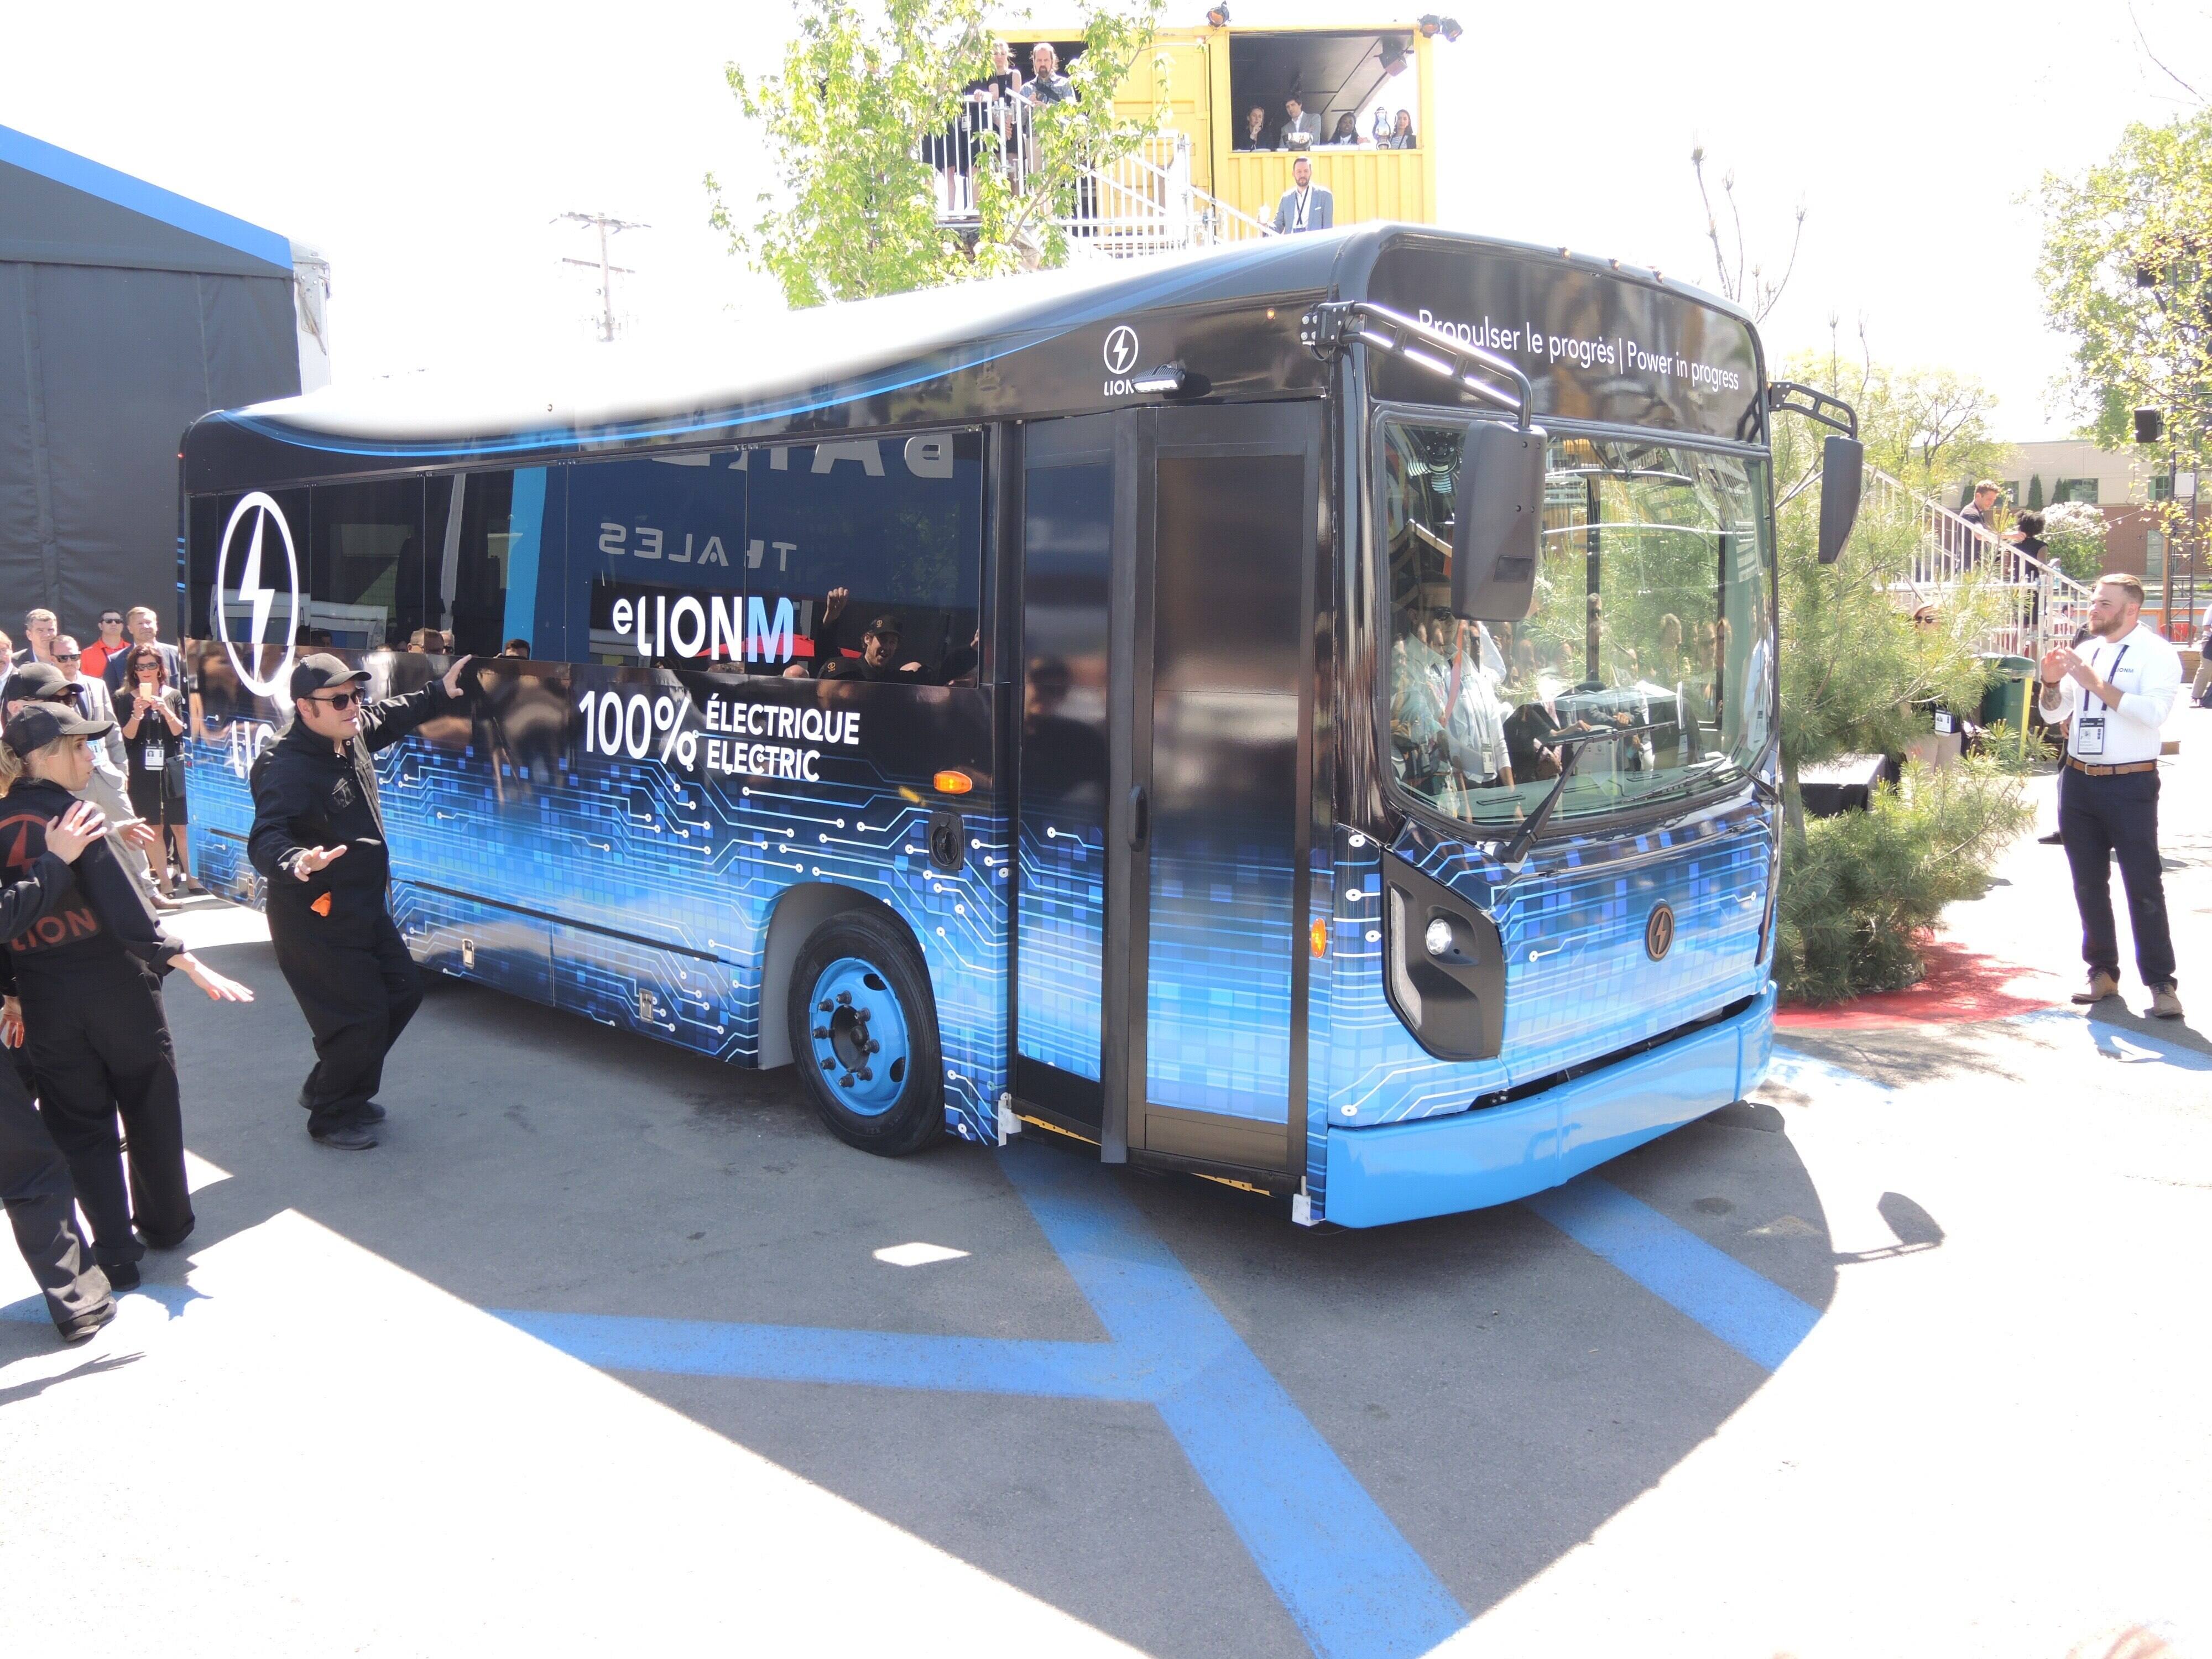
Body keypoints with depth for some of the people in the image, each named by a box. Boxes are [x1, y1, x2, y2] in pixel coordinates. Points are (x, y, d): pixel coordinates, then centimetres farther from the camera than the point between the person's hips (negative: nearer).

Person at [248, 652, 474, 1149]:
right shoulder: (288, 768, -26)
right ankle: (331, 1116, 19)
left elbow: (392, 716, 24)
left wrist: (439, 693, 22)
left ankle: (328, 1085, 35)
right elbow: (265, 839, -38)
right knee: (362, 1017, -5)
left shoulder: (354, 733, 1)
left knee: (404, 989, 18)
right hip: (316, 920, -10)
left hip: (363, 907, 10)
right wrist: (294, 863, -57)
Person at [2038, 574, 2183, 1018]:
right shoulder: (2084, 651, 12)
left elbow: (2154, 712, -22)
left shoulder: (2156, 654, -6)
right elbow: (2054, 714, 14)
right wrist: (2051, 683, -6)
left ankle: (2161, 982, 1)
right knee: (2089, 883, 12)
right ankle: (2103, 972, 23)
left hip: (2131, 785, -6)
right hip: (2079, 781, 6)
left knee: (2143, 886, -5)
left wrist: (2096, 684, -23)